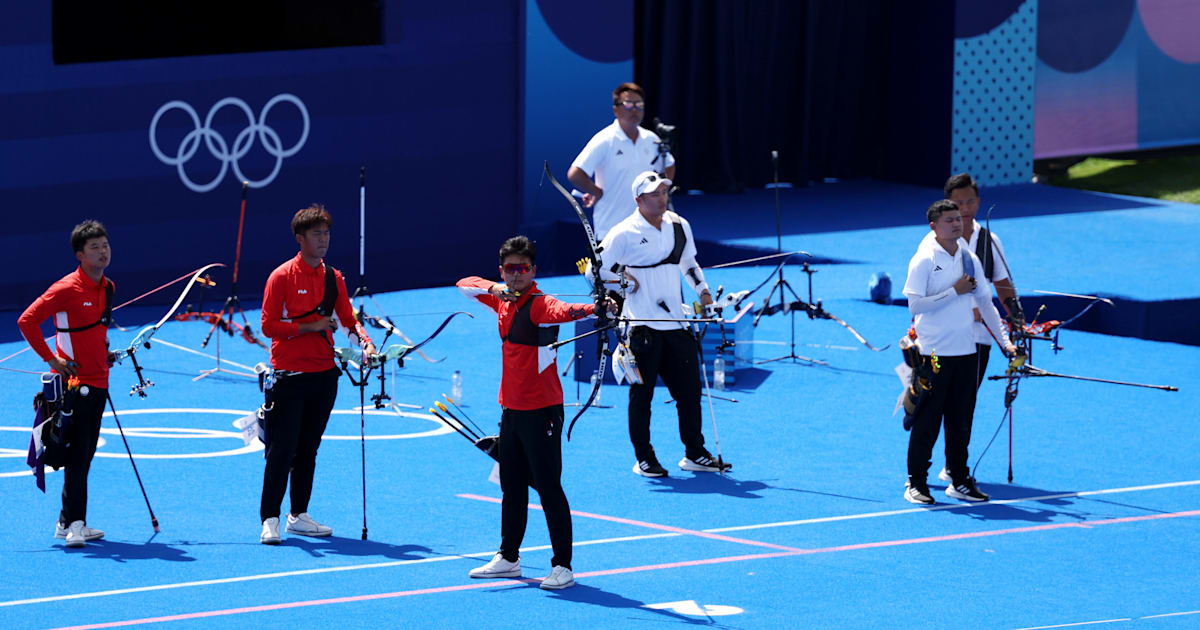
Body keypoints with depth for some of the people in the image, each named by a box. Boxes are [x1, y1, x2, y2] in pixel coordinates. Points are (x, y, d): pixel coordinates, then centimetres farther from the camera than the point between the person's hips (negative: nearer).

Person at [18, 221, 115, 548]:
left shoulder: (108, 288, 11)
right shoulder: (66, 289, -14)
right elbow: (27, 321, -13)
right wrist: (51, 360, -13)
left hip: (98, 381, 8)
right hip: (74, 382, -8)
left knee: (84, 455, 11)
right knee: (77, 454, -11)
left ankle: (68, 522, 19)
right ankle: (74, 524, -11)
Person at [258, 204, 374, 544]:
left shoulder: (334, 278, 9)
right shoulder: (282, 277, -7)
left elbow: (348, 318, 13)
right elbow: (269, 325, -10)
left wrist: (365, 340, -6)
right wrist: (310, 327, -17)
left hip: (323, 374, 5)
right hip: (289, 375, -5)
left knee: (308, 449, 11)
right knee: (282, 449, -7)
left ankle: (299, 515, 18)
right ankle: (270, 519, -3)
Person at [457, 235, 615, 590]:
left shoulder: (539, 304, -16)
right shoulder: (502, 300, 8)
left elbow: (564, 311, -36)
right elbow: (464, 285, 20)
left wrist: (596, 308, -58)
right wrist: (493, 288, -2)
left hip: (541, 410, -8)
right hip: (511, 408, 8)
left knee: (548, 487, -6)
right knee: (512, 485, 17)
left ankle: (562, 566, -1)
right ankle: (508, 558, 29)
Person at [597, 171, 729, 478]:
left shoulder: (679, 225, 10)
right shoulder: (624, 233, -7)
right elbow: (596, 268, -3)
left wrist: (702, 289, 18)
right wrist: (624, 281, -7)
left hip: (676, 322, 5)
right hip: (642, 326, -5)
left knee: (690, 388, 7)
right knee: (642, 392, 1)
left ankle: (694, 453, 19)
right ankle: (644, 459, 11)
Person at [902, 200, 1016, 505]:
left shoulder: (970, 259, 9)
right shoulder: (924, 260, -9)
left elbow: (985, 302, 14)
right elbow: (915, 304, -16)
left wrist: (1004, 340, 9)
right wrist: (955, 291, -16)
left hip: (965, 352, 5)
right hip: (933, 353, -5)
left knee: (961, 419, 9)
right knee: (927, 420, -2)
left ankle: (959, 480, 17)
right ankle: (915, 482, 6)